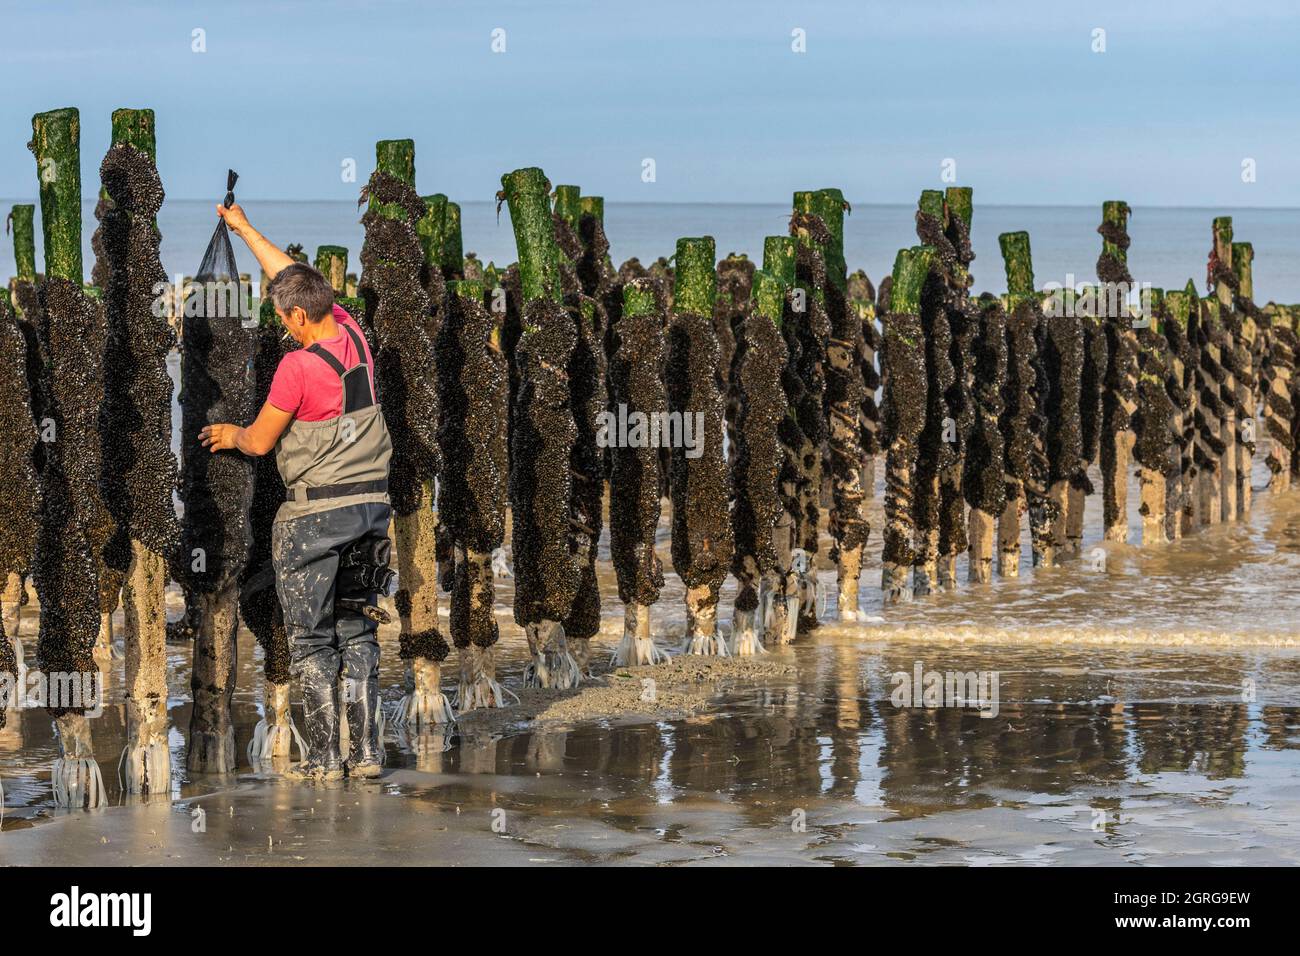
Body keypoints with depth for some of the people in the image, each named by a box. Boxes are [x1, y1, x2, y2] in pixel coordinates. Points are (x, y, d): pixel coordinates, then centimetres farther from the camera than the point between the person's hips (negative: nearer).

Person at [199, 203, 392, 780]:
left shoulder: (298, 367, -17)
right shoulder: (351, 334, 3)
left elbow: (260, 442, -7)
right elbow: (292, 278, 17)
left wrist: (232, 434, 16)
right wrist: (244, 230, 27)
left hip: (315, 513, -6)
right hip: (372, 505, 7)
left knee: (312, 638, 2)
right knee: (358, 633, 12)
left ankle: (325, 757, 2)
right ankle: (366, 751, 9)